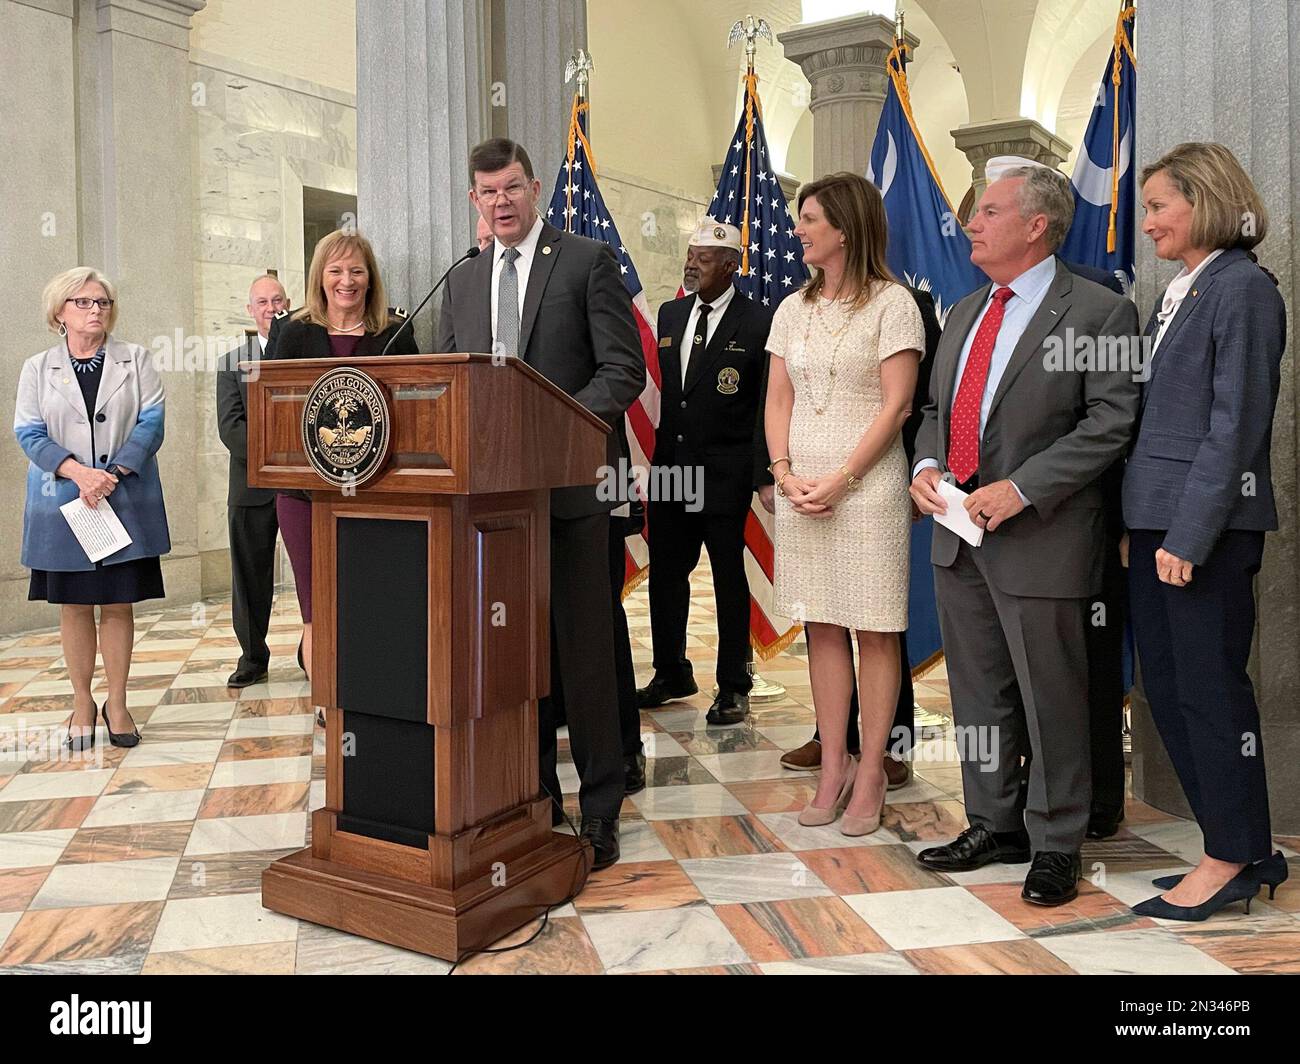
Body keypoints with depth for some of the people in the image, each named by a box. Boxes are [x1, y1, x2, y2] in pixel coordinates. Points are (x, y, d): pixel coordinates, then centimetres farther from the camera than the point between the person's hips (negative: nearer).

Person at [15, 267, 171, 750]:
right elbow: (29, 433, 0)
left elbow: (151, 422, -4)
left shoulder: (136, 360, 5)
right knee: (74, 605, 7)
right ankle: (82, 703, 18)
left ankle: (117, 703, 14)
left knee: (118, 604, 4)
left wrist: (111, 474, -15)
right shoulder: (37, 368, 8)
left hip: (126, 501, -1)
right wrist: (78, 472, -16)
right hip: (63, 504, 1)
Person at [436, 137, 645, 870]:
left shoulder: (589, 262, 0)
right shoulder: (463, 281, 16)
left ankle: (600, 808, 12)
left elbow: (625, 370, -7)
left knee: (583, 650, 0)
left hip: (570, 482, -5)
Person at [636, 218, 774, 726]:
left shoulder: (757, 323, -7)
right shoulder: (670, 314, 11)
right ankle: (672, 673, 30)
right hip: (669, 467, 6)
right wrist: (660, 452, 8)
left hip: (724, 474, -6)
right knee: (665, 574, 13)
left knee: (728, 578, 5)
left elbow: (768, 407, -9)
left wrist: (765, 475, -14)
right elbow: (665, 388, 13)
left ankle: (732, 687, 17)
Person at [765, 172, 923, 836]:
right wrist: (786, 474, -4)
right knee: (822, 629, 8)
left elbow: (896, 405, -10)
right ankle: (833, 769, 17)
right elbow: (778, 400, 11)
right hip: (799, 489, 6)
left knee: (873, 632, 2)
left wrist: (841, 479, -15)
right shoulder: (792, 309, 14)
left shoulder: (891, 303, -4)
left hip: (867, 485, -5)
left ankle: (870, 773, 10)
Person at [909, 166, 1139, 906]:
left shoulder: (1099, 312, -7)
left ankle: (1056, 845, 20)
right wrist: (926, 465, -1)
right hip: (959, 533, 7)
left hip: (1040, 536, -7)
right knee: (978, 693, 15)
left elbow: (1110, 423, -15)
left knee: (1050, 697, 4)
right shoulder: (965, 313, 16)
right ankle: (994, 824, 31)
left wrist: (1019, 489, -21)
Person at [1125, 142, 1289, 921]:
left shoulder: (1242, 288, -9)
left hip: (1208, 523, -9)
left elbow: (1235, 424, -15)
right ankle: (1243, 849, 25)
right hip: (1157, 518, 9)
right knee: (1165, 684, 12)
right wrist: (1139, 521, 11)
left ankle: (1235, 858, 15)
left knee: (1209, 687, -1)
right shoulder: (1176, 293, 16)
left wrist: (1190, 533, -18)